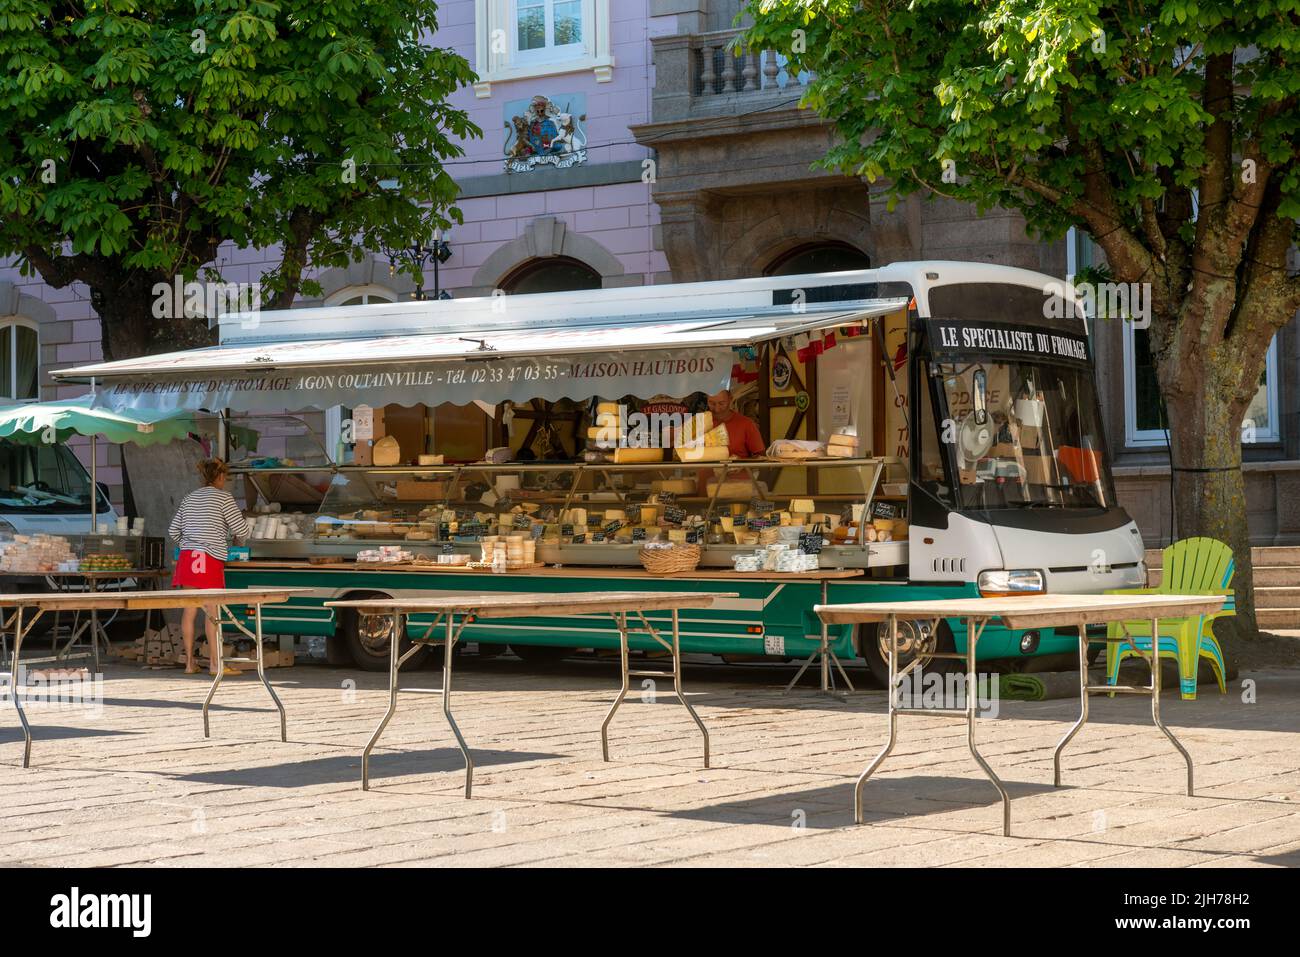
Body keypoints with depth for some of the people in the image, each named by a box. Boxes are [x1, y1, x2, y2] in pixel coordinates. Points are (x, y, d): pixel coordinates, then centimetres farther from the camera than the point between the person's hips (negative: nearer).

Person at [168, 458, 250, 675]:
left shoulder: (189, 499, 17)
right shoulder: (223, 497, -1)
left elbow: (173, 532, 18)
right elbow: (242, 529, -3)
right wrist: (236, 537, 18)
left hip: (187, 557, 6)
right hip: (210, 559, -6)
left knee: (189, 610, 6)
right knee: (212, 611, -4)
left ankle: (189, 662, 8)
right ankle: (214, 663, -5)